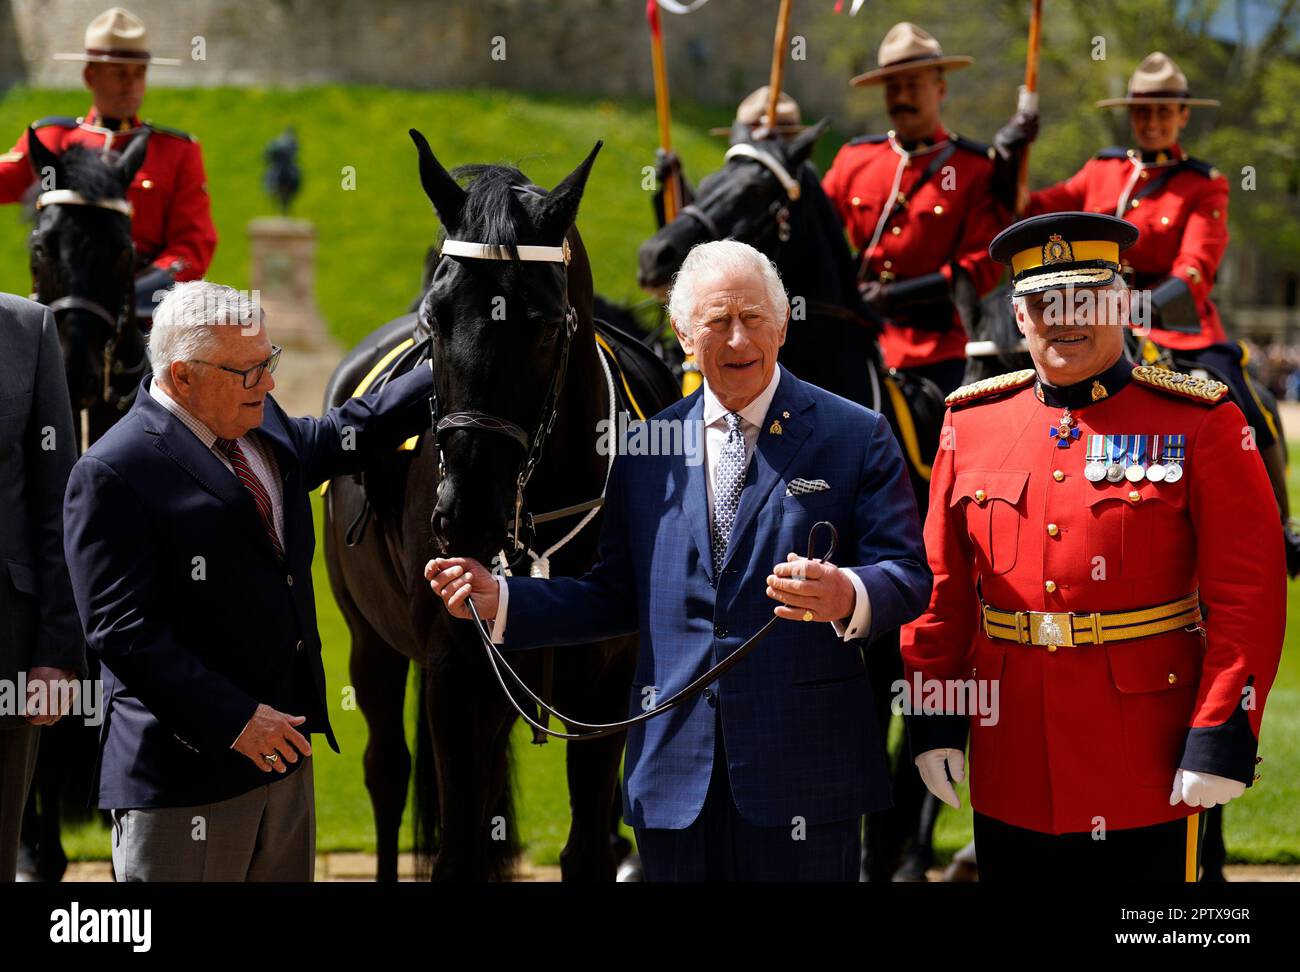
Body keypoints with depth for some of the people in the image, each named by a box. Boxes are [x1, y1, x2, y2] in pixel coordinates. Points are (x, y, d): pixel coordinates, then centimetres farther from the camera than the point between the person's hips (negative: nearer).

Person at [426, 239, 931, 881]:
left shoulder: (855, 437, 1)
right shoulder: (646, 449, 13)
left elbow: (907, 574, -5)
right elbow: (617, 597, 15)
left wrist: (848, 595, -27)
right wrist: (499, 600, 4)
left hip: (801, 773, -3)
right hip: (675, 775, 3)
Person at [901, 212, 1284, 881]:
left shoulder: (1200, 424, -3)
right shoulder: (971, 423, 8)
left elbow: (1249, 594, -7)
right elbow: (940, 589, 11)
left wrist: (1222, 738, -13)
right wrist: (933, 722, 6)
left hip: (1147, 772, -3)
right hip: (1010, 770, 3)